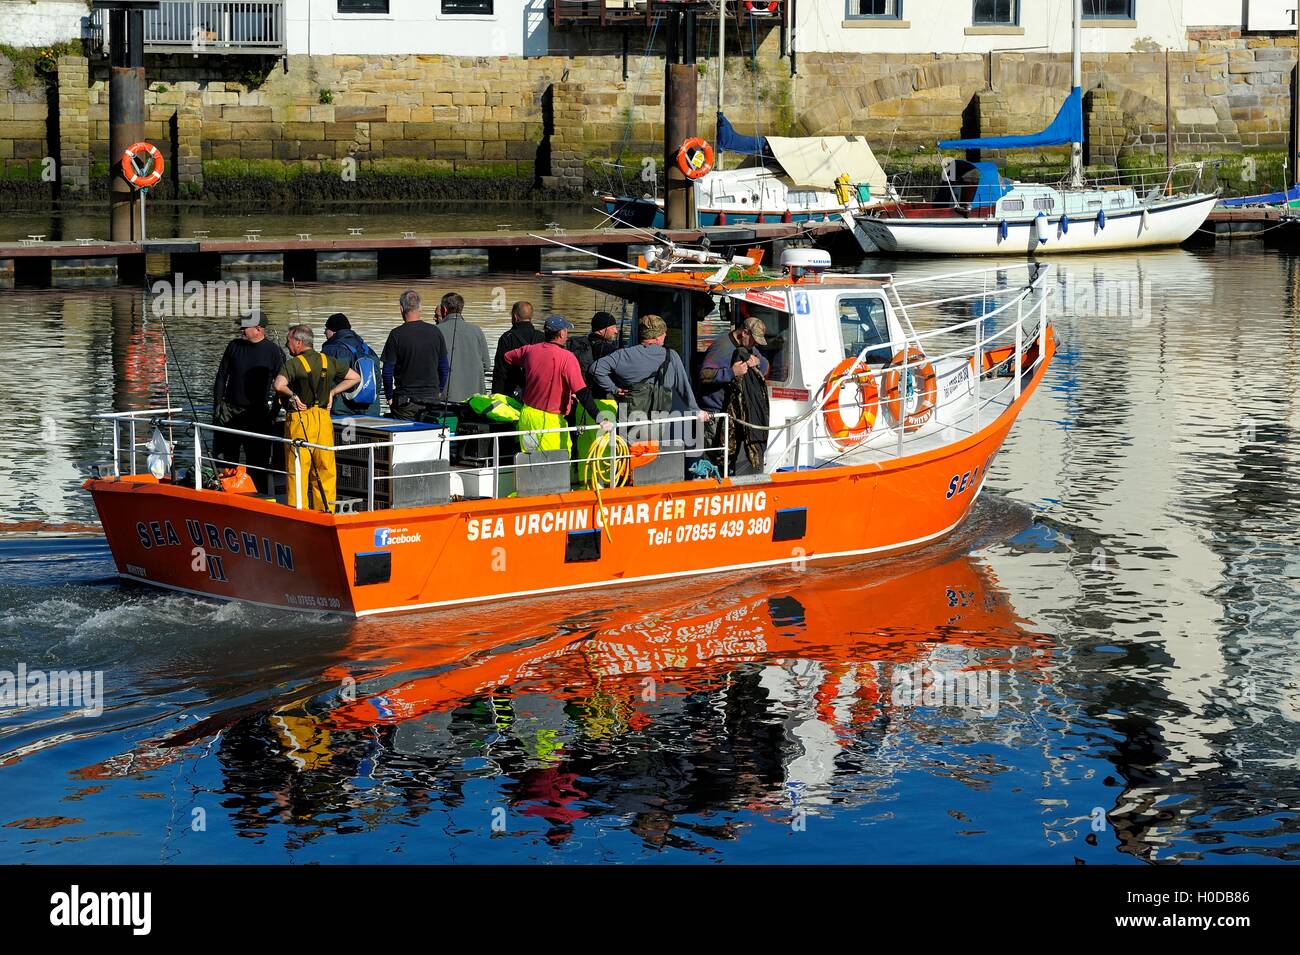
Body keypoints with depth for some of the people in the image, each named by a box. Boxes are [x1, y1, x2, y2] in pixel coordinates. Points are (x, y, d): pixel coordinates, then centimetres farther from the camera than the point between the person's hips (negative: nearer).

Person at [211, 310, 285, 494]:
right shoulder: (234, 346, 6)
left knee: (258, 464, -3)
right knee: (223, 461, 7)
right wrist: (217, 406, 5)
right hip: (229, 413, 4)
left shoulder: (273, 351, -5)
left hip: (257, 415, -4)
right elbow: (221, 378, 12)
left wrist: (273, 415, -6)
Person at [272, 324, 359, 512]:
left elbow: (279, 385, -27)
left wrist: (293, 395, -10)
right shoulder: (328, 361, 8)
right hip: (324, 419, 5)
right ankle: (325, 510, 13)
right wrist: (332, 392, 13)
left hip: (300, 420, -5)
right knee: (324, 469, 10)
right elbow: (355, 377, 16)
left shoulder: (293, 364, -10)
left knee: (298, 470, 0)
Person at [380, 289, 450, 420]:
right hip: (432, 398, 3)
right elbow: (445, 368, 9)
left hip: (405, 402, -3)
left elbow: (387, 371, -6)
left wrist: (389, 397, 5)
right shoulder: (435, 332, 2)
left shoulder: (396, 334, -9)